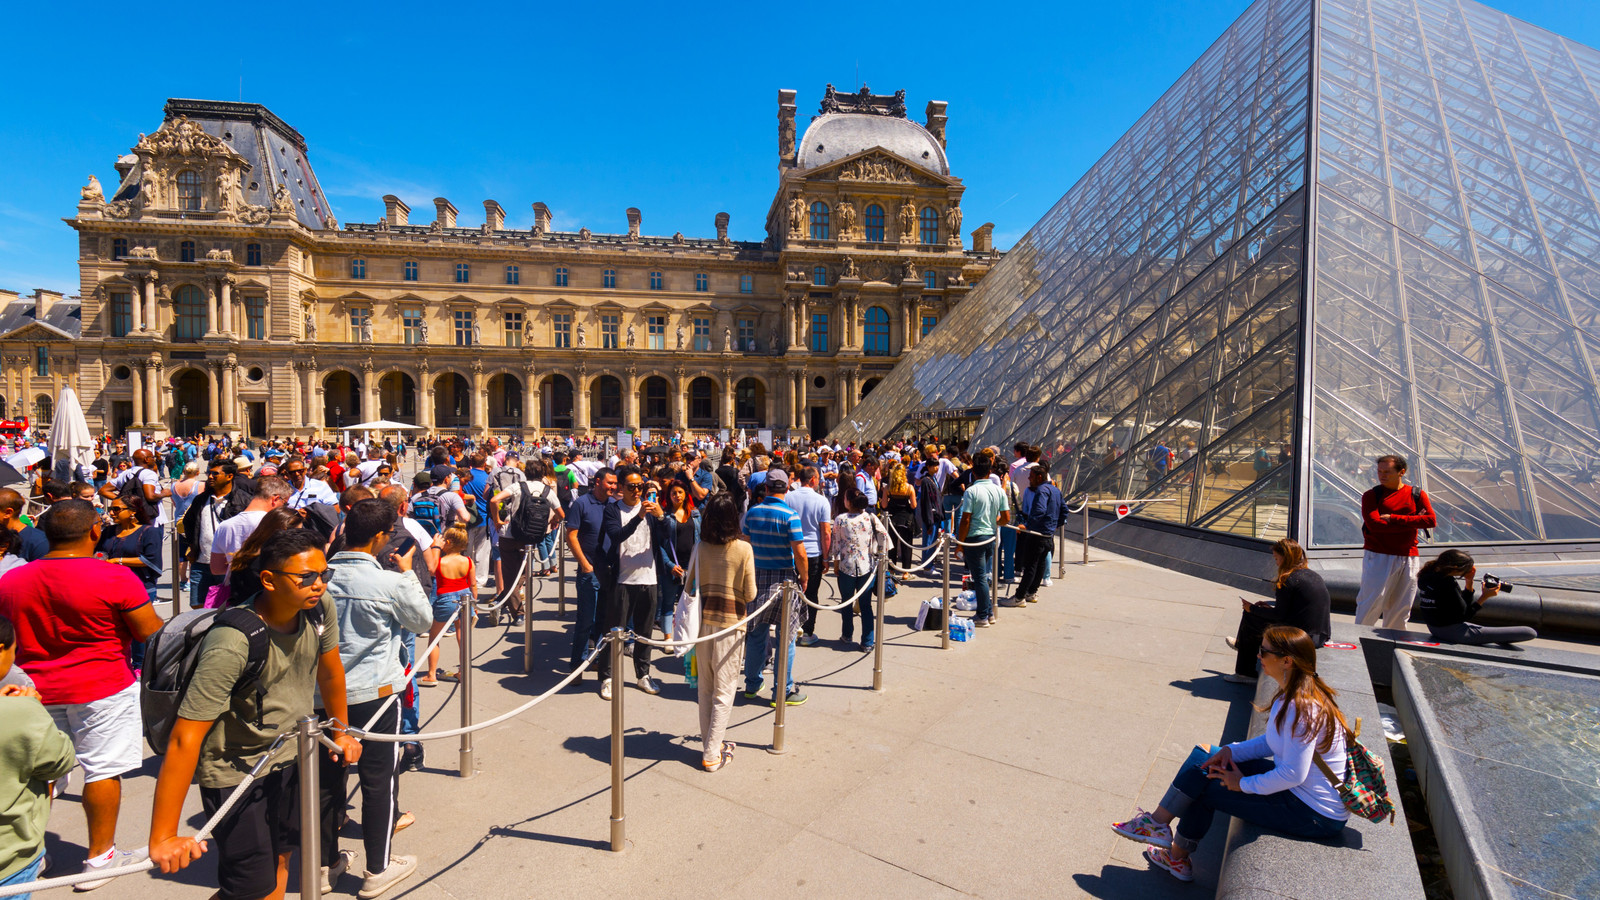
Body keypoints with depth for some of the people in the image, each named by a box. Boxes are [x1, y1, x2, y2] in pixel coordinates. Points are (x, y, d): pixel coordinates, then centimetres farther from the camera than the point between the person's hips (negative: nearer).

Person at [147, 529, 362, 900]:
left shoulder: (321, 607, -13)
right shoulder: (232, 645, -32)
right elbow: (185, 739, -28)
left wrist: (341, 732, 17)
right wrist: (162, 839, -26)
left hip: (290, 755, 6)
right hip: (235, 771, -6)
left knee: (279, 859, 19)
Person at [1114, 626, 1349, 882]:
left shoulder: (1301, 708, -29)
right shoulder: (1291, 694, 2)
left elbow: (1293, 774, -29)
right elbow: (1274, 741, 11)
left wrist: (1244, 784, -16)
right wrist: (1231, 751, -2)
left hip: (1316, 816, -9)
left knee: (1203, 786, -7)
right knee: (1202, 758, 6)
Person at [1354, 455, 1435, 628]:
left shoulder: (1417, 495, 10)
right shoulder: (1371, 495, 2)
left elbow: (1431, 520, -5)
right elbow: (1374, 523, -12)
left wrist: (1394, 518, -12)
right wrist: (1411, 523, -9)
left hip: (1408, 558, 3)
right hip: (1377, 555, -3)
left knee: (1400, 608, 8)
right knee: (1372, 603, -6)